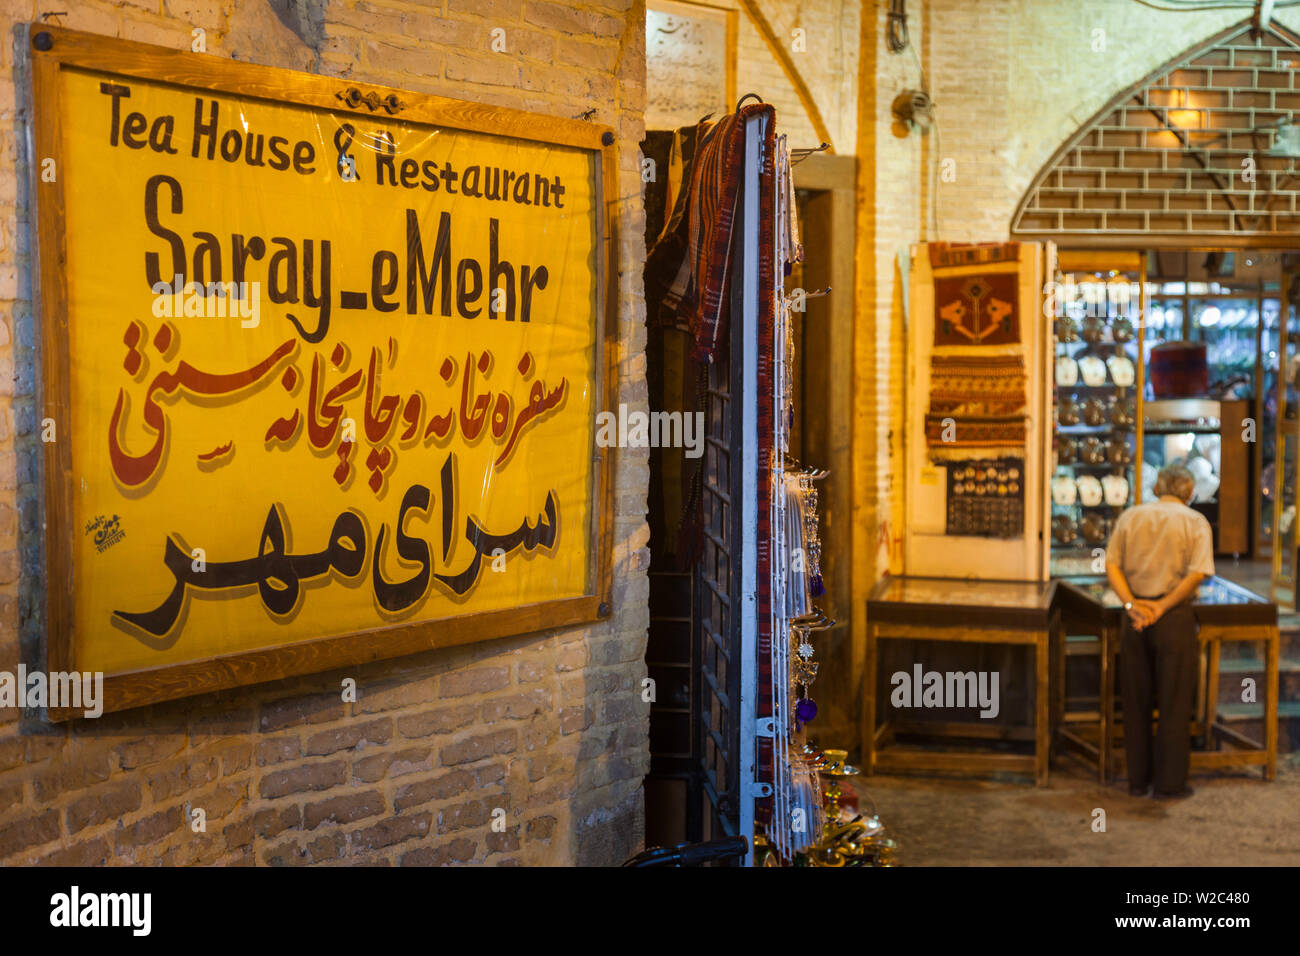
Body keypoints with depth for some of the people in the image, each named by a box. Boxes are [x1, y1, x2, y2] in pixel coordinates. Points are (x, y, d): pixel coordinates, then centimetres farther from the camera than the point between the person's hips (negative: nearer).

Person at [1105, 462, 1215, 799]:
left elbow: (1112, 564, -4)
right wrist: (1161, 607, -13)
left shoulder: (1130, 517, 8)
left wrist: (1131, 604, -11)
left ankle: (1137, 780, 17)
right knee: (1174, 704, 5)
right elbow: (1197, 573, -13)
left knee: (1136, 701, 10)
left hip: (1135, 616, 3)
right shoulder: (1195, 522, 0)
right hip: (1175, 618, -3)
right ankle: (1170, 782, 8)